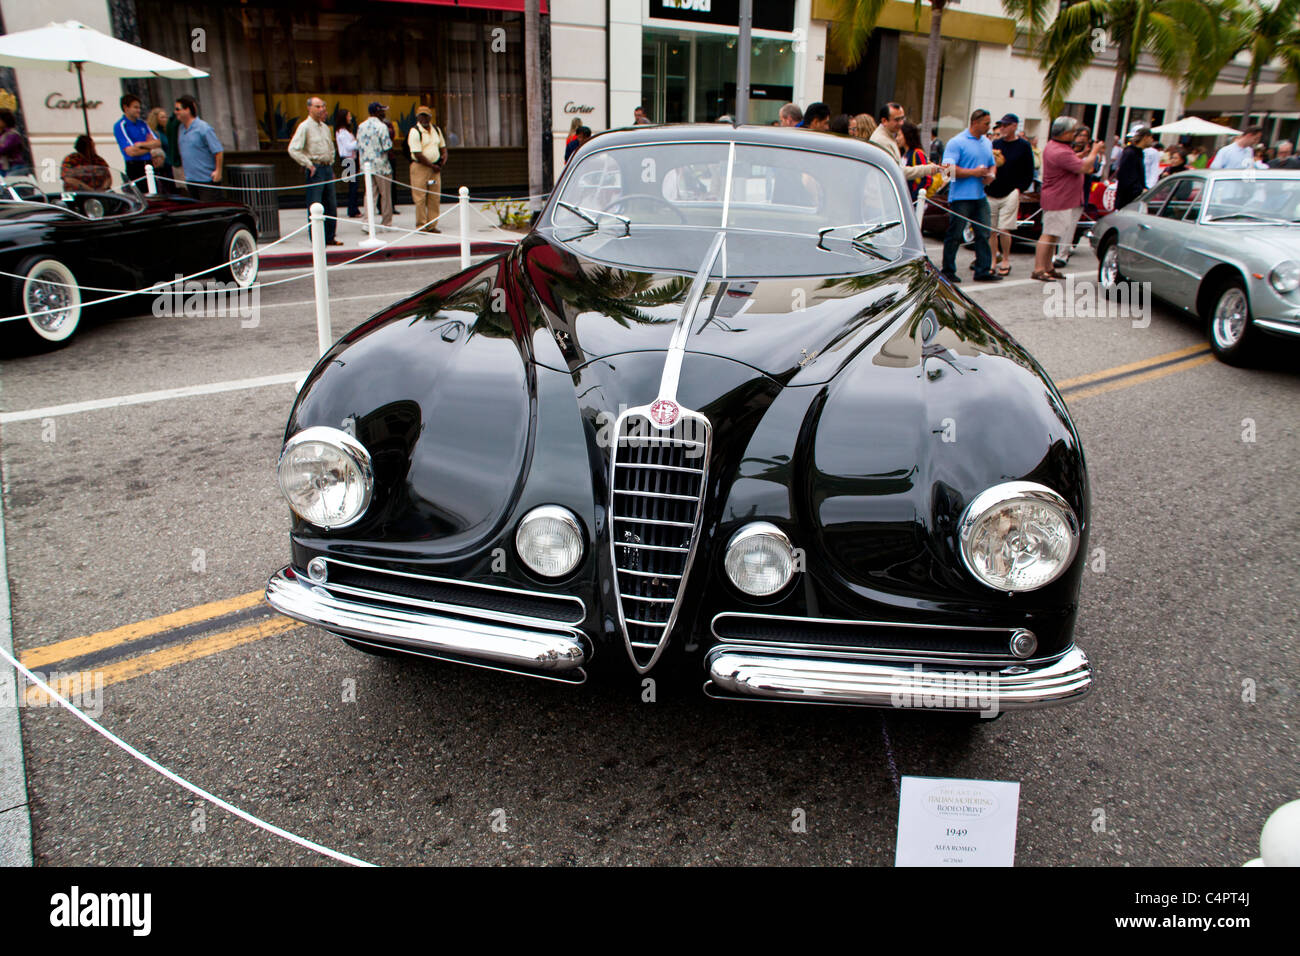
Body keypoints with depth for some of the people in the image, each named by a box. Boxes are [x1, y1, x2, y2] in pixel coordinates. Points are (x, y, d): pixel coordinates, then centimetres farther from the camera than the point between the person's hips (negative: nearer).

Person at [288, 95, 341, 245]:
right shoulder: (304, 127, -8)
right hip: (315, 170, -7)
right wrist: (309, 165, -14)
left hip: (327, 168, 7)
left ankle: (329, 237, 16)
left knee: (331, 205, 8)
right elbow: (293, 149, -14)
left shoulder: (325, 127, 14)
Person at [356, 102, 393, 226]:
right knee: (385, 195, 5)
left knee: (370, 194, 7)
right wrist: (391, 137, 2)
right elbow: (387, 147, -17)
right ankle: (387, 223, 12)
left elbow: (358, 146, 12)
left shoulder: (361, 126, 8)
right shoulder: (381, 126, -12)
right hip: (381, 166, -6)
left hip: (366, 165, 6)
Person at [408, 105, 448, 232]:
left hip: (435, 167, 6)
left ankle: (432, 225, 11)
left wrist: (444, 156, 2)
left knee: (435, 198, 5)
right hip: (419, 167, -6)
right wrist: (432, 166, -12)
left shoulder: (436, 130, 12)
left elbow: (443, 146, 24)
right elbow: (418, 155, -15)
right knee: (420, 198, -5)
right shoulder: (414, 132, -10)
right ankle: (421, 225, 1)